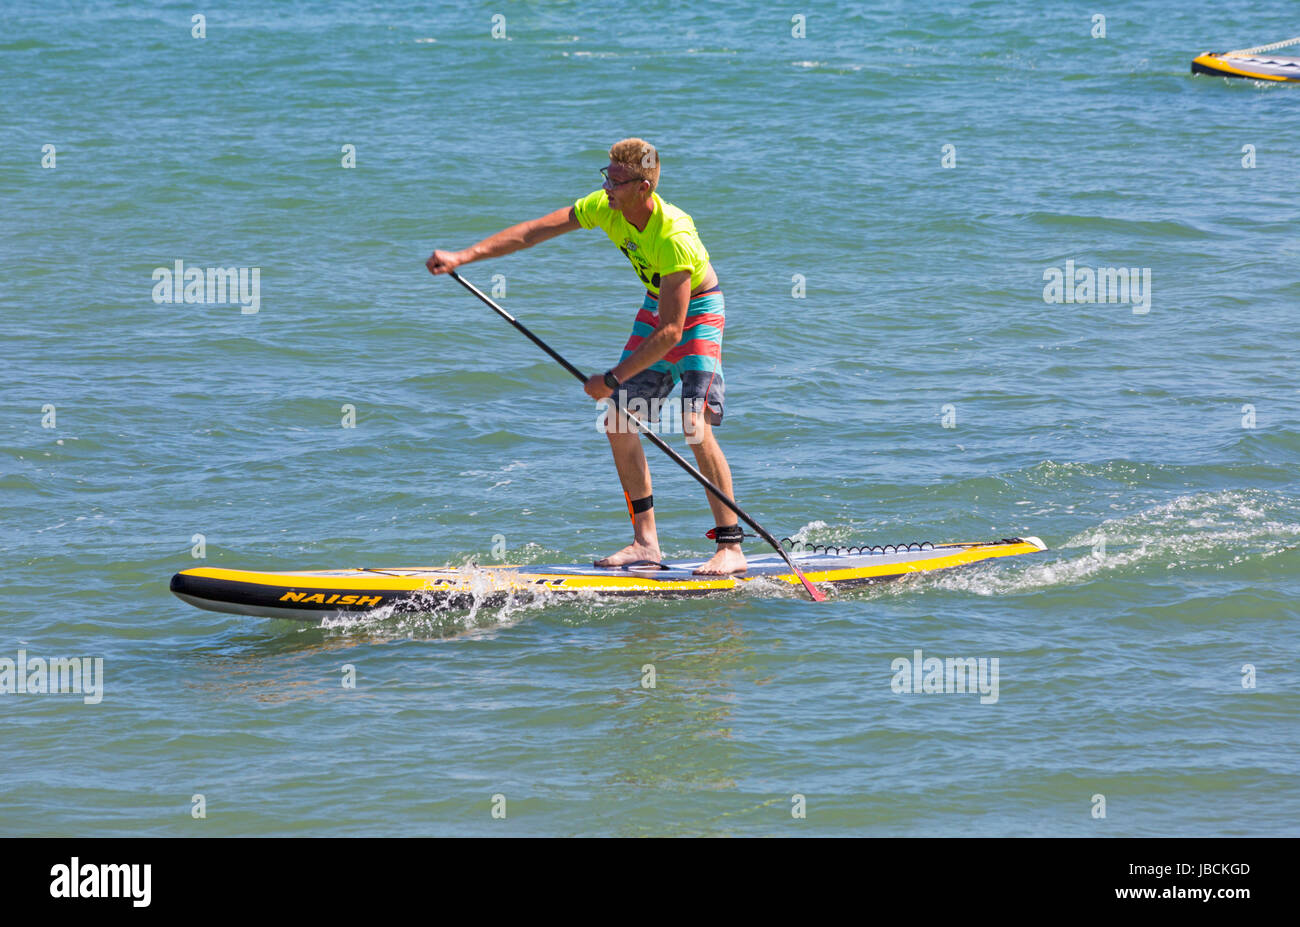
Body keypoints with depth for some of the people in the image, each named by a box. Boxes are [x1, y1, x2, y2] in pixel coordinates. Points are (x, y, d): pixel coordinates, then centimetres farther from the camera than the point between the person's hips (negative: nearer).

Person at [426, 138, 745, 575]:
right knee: (618, 422, 0)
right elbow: (532, 231, -12)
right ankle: (645, 541, 6)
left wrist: (611, 380, -28)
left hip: (698, 313, -8)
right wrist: (462, 256, -20)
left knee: (696, 426, -20)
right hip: (655, 306, 8)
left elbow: (670, 334, -33)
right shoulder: (605, 207, -14)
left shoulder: (674, 237, -35)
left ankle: (731, 548, -13)